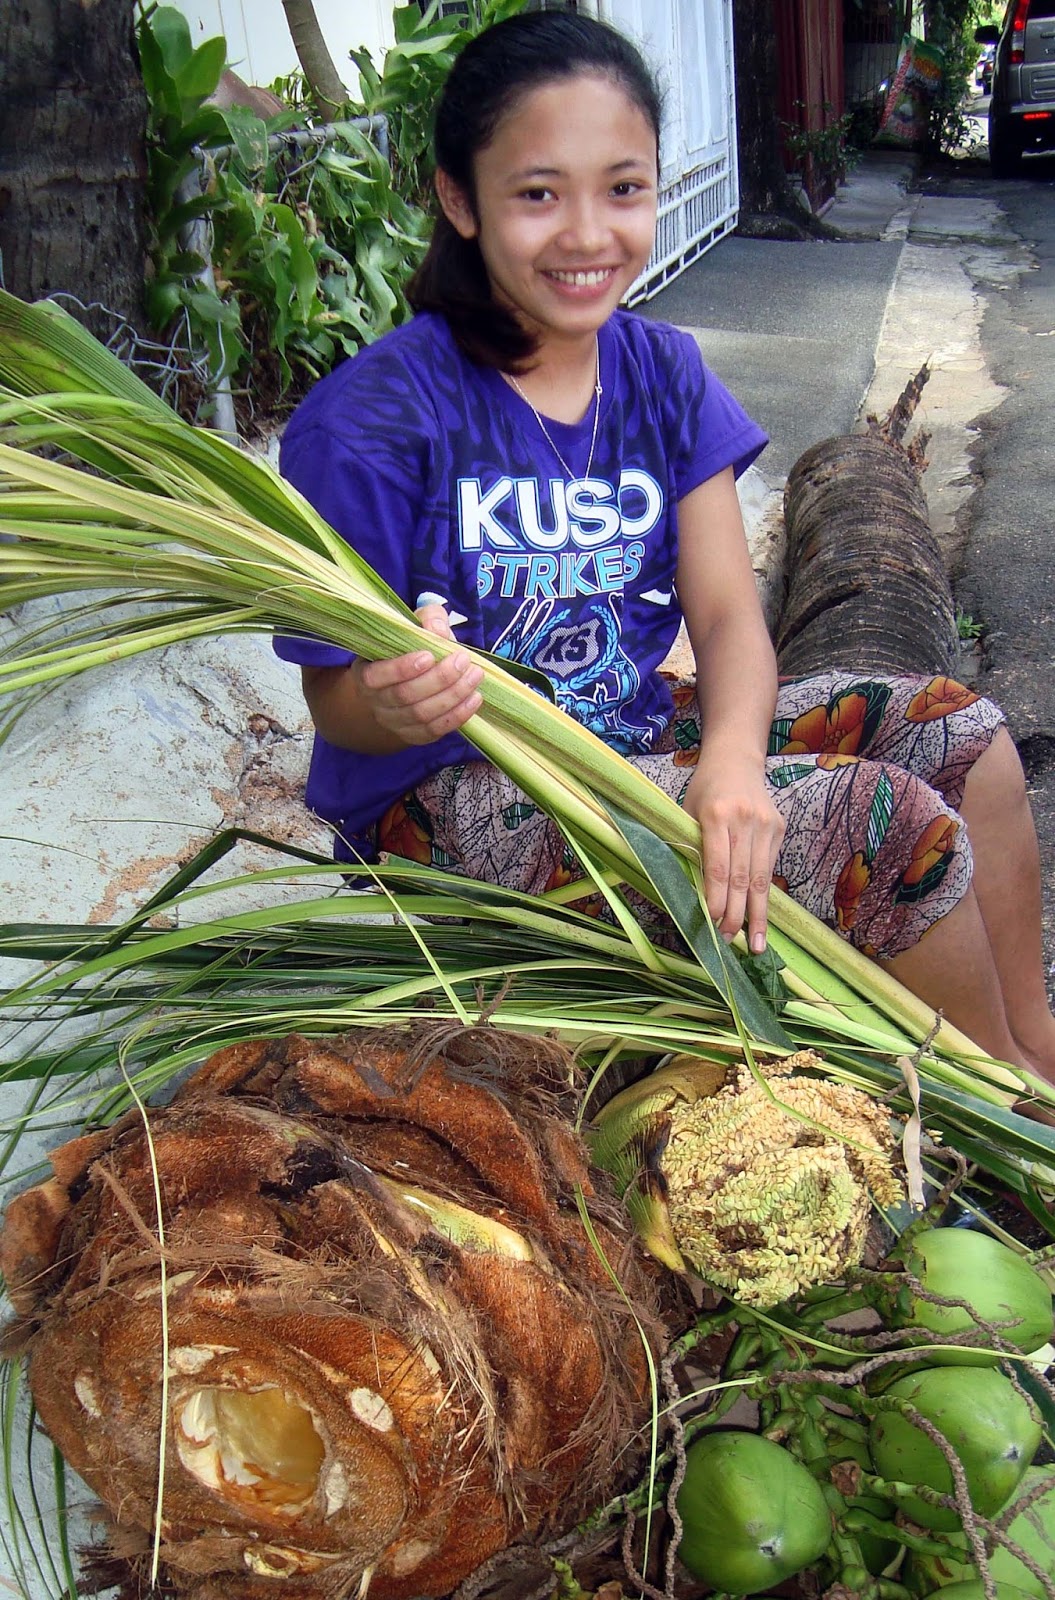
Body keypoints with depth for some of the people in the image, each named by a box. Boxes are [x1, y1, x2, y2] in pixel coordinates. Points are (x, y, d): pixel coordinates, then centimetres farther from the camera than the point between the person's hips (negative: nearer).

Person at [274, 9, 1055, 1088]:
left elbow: (728, 613, -7)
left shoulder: (662, 373, 1)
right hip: (449, 794, -7)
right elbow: (335, 701, -14)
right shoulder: (369, 421, -17)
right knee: (885, 818, -20)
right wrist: (398, 705, -39)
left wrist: (731, 757, -28)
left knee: (958, 730, -2)